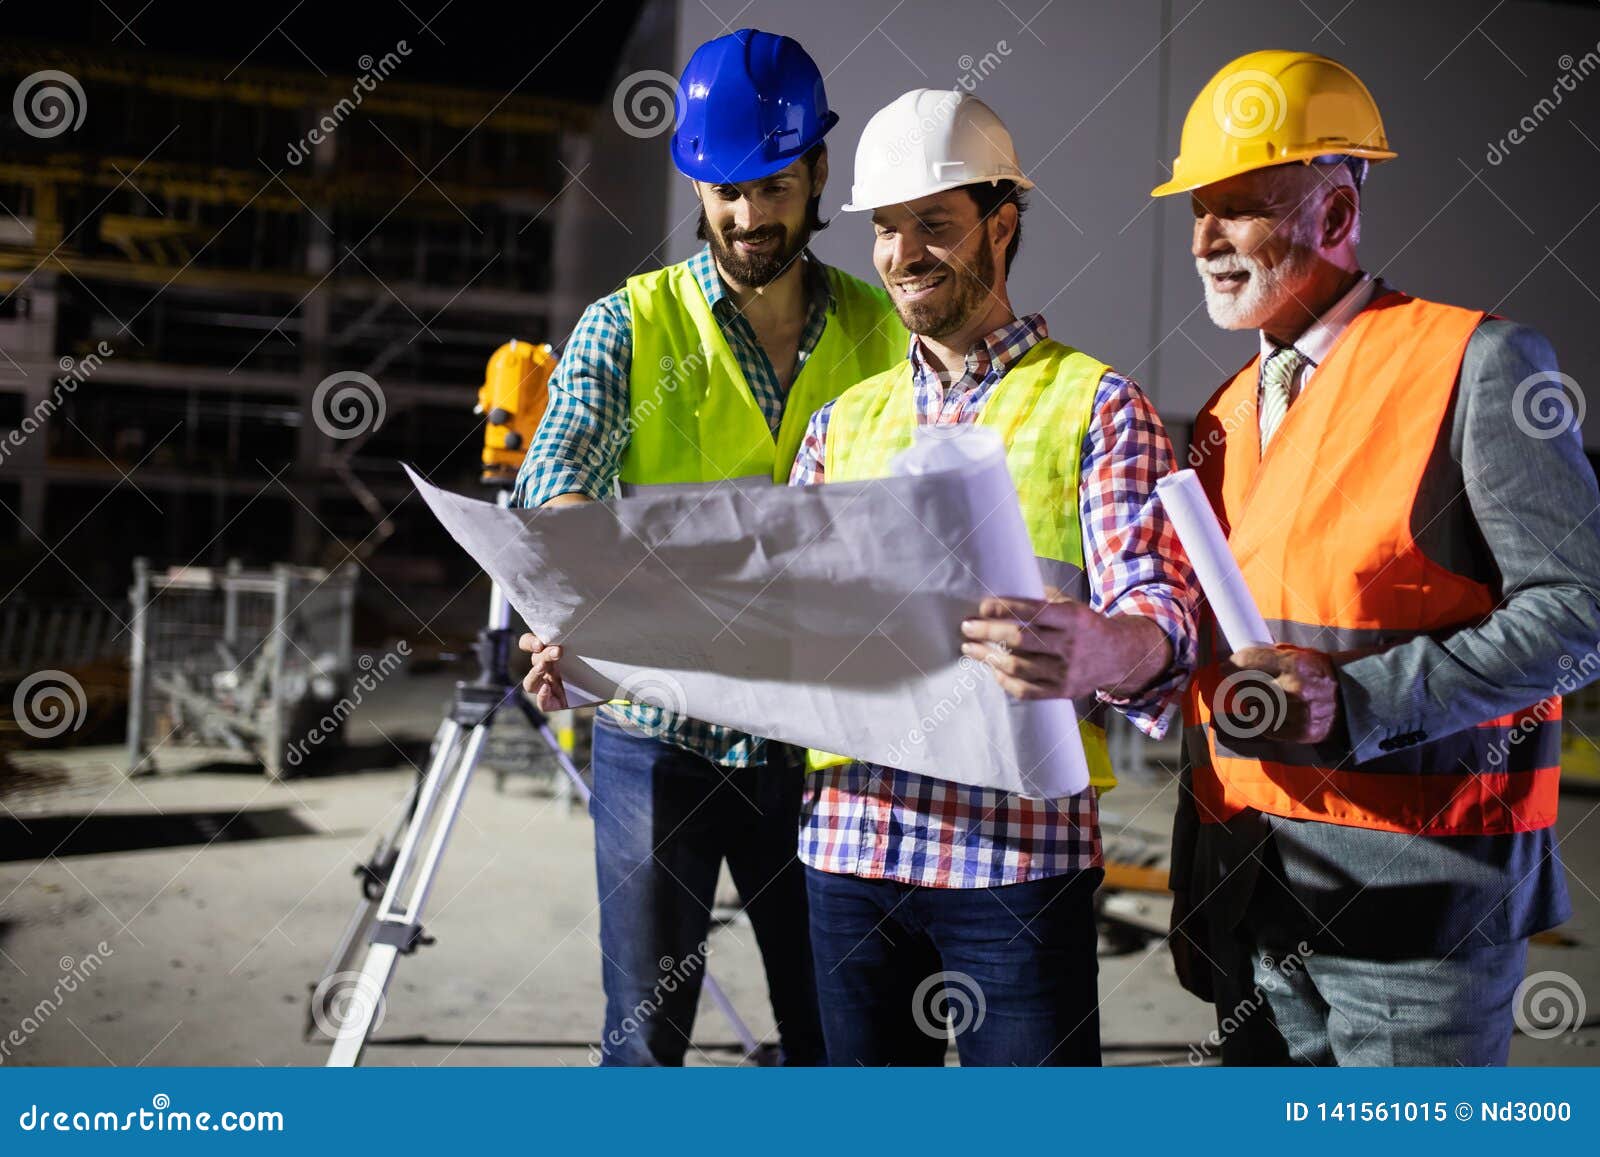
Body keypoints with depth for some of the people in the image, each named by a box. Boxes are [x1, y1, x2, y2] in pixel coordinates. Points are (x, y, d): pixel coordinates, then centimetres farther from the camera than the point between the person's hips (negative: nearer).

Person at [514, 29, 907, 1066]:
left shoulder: (881, 330, 5)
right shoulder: (629, 323, -1)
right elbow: (561, 474, -14)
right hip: (662, 736, -2)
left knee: (833, 1027, 13)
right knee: (646, 1033, 7)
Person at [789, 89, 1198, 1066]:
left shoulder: (1095, 405, 1)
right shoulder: (846, 419, 15)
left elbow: (1159, 609, -12)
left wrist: (1100, 652, -36)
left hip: (1019, 847, -4)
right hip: (849, 833, 4)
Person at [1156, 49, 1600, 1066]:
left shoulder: (1476, 363, -7)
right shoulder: (1223, 414, 13)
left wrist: (1354, 698, -20)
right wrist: (1201, 885, 14)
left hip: (1416, 878, -6)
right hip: (1249, 895, 7)